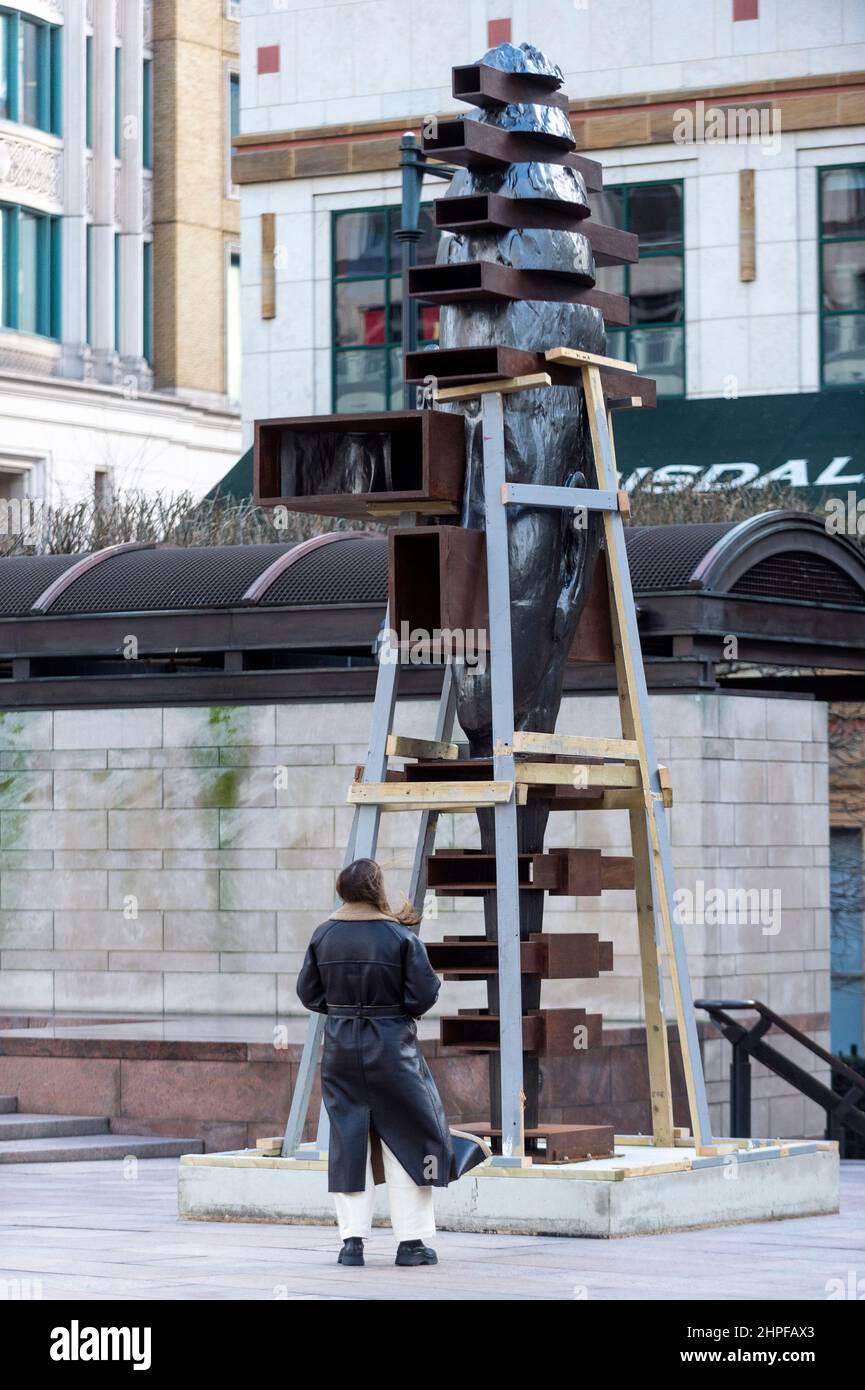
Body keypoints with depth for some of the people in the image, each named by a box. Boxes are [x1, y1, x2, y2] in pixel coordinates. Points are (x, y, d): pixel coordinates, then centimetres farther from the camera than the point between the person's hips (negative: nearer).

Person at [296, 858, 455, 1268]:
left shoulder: (323, 935, 0)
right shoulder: (400, 936, -11)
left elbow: (308, 993, 5)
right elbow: (423, 995, -12)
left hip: (340, 1046, 3)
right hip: (392, 1046, -3)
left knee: (348, 1141, 9)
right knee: (406, 1138, 6)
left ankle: (353, 1238, 4)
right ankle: (412, 1241, 6)